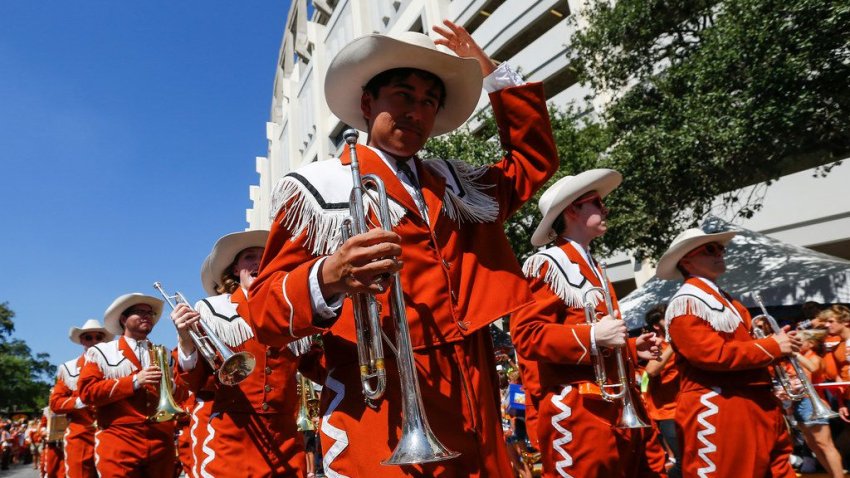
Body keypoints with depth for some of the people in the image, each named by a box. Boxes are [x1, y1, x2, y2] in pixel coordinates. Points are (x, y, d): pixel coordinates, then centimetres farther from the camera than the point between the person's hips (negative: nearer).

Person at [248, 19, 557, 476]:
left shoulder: (458, 184, 16)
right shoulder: (319, 185, -1)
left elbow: (534, 159, 26)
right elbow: (263, 309, -4)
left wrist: (492, 71, 18)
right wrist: (327, 279, -27)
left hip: (472, 412, 5)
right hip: (380, 415, -5)